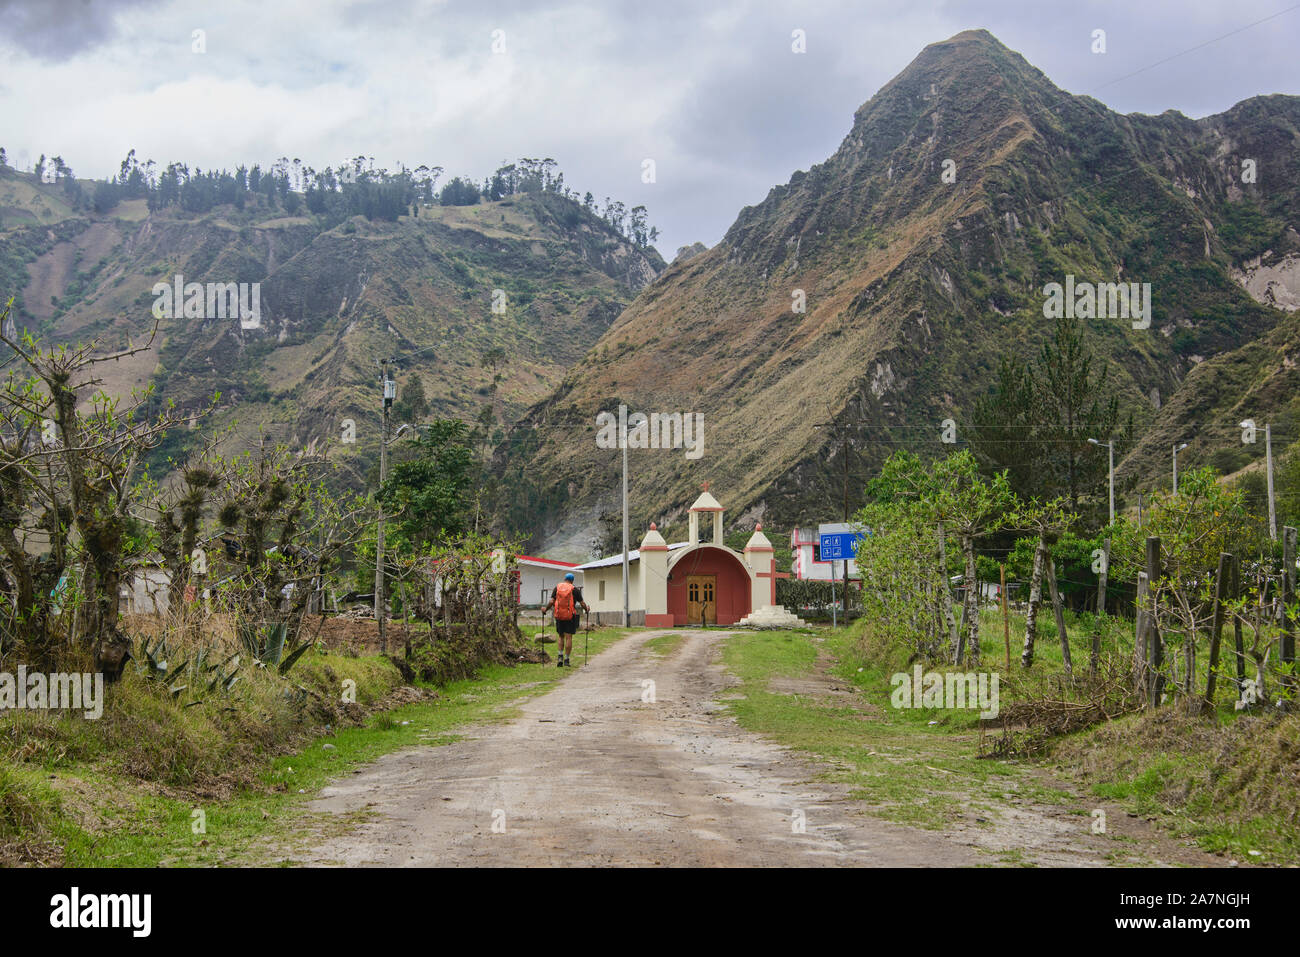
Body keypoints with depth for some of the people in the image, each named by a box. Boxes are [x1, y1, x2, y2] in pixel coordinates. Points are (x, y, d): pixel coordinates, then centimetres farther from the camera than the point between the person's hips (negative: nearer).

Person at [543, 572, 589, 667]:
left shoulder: (557, 587, 4)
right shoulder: (574, 589, -2)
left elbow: (551, 602, -2)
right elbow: (582, 603, -1)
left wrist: (545, 609, 13)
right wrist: (586, 609, 18)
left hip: (559, 616, 2)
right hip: (570, 616, -2)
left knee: (561, 636, 16)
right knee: (568, 637, 1)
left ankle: (560, 657, 3)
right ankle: (566, 660, 1)